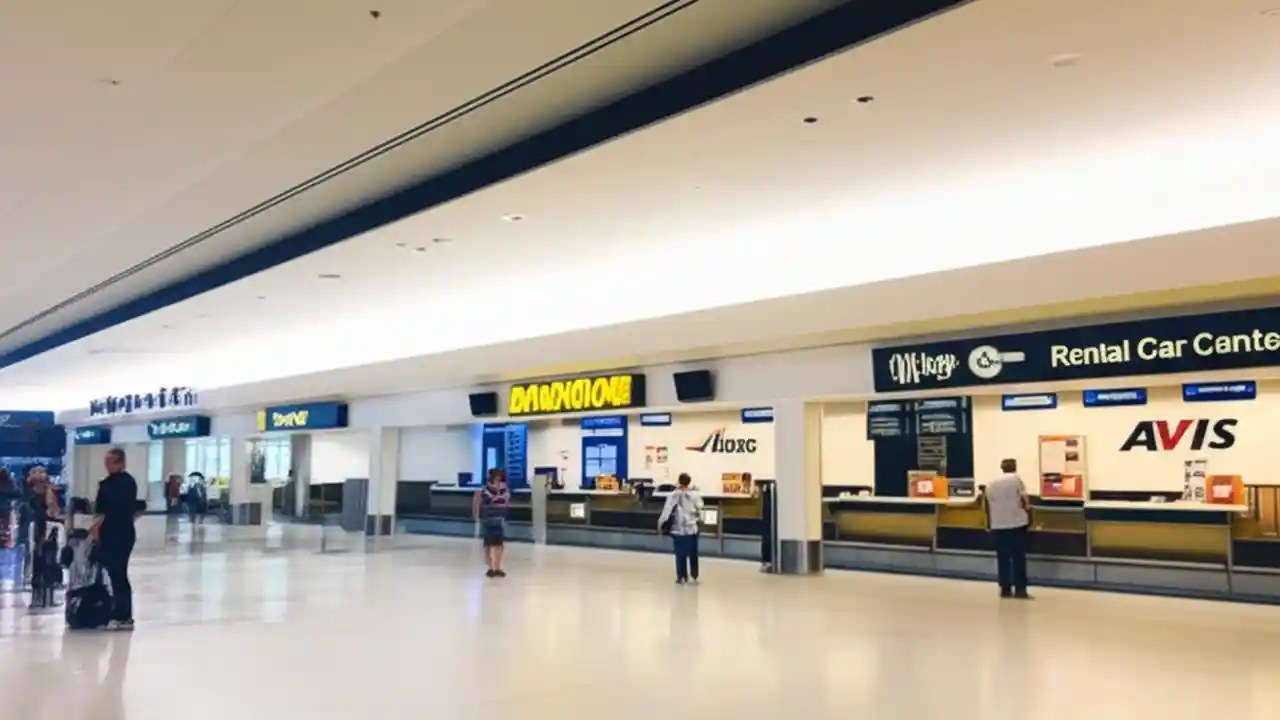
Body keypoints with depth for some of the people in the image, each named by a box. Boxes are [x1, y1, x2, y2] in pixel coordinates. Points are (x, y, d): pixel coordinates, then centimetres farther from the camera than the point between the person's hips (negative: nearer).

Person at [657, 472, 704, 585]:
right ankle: (694, 576, 11)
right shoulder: (695, 494, -3)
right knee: (693, 554, 10)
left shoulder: (674, 495, -9)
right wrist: (700, 519, 24)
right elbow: (699, 510, 5)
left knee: (680, 554, 5)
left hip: (678, 529, -2)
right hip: (692, 528, 2)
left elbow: (667, 510, -8)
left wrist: (660, 523, 3)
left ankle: (681, 577, 7)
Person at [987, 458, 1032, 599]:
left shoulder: (992, 484, 11)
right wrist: (1028, 509, 12)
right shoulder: (1016, 479, -1)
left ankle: (1005, 589, 8)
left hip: (998, 524, 4)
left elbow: (989, 505, 13)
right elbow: (1024, 500, -5)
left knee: (1002, 557, 6)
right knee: (1018, 556, 0)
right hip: (1016, 522, -4)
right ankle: (1020, 589, -3)